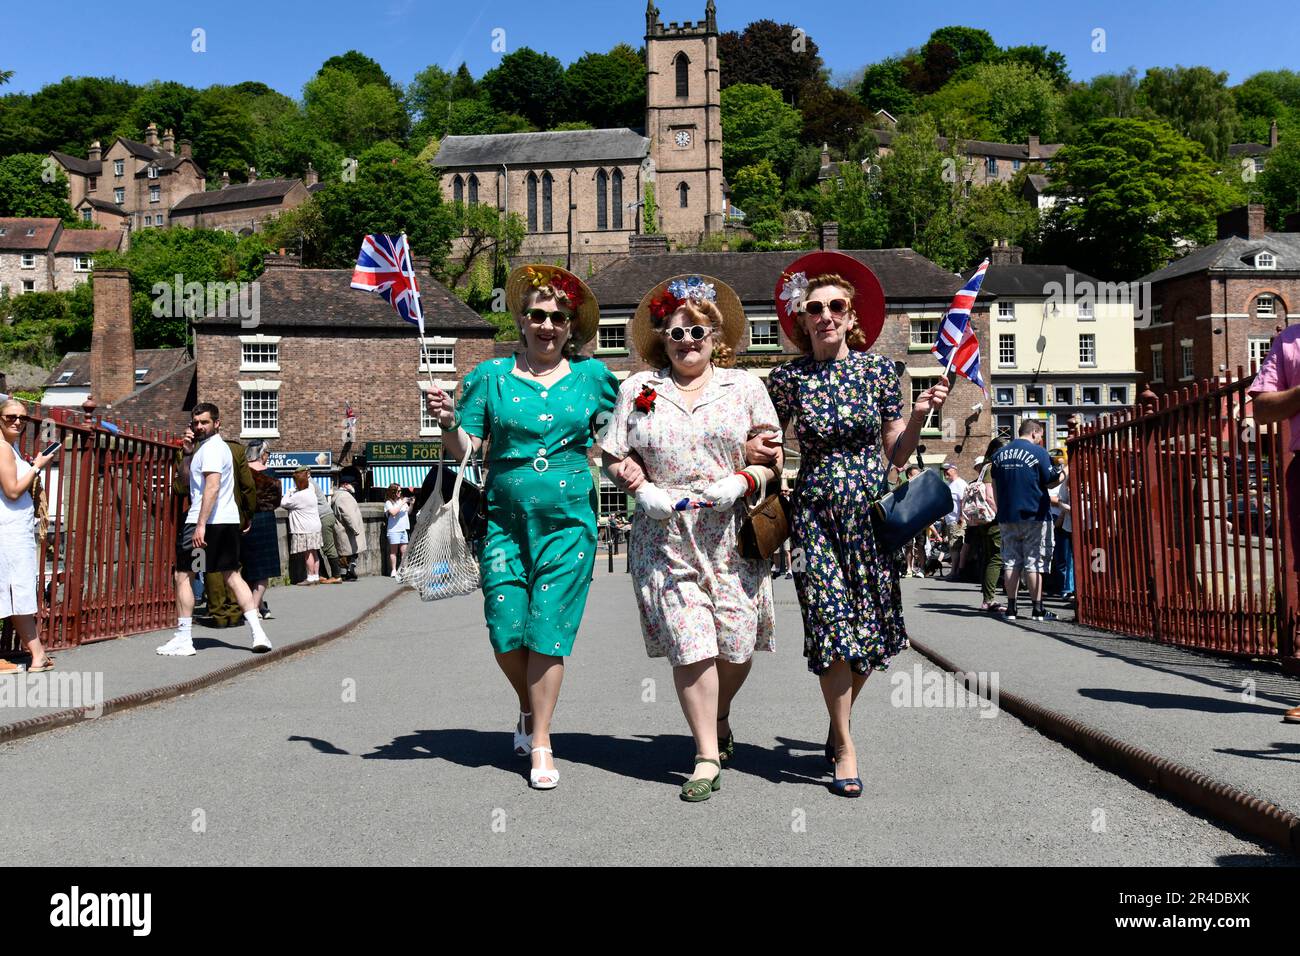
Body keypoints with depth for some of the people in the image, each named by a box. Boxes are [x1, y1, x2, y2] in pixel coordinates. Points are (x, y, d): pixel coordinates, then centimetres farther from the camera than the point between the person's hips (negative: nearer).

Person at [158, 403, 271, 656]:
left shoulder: (211, 448, -10)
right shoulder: (219, 446, 20)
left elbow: (213, 486, -22)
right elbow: (187, 482, 24)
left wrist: (201, 525, -27)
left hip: (207, 521, -9)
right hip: (229, 521, 9)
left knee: (183, 576, 1)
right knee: (232, 575, 10)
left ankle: (183, 640, 4)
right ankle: (258, 633, 3)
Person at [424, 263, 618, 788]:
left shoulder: (592, 376, 7)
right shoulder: (491, 375, 5)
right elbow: (465, 448, 4)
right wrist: (448, 422, -16)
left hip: (569, 521, 0)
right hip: (505, 521, 1)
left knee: (549, 630, -1)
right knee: (506, 631, -1)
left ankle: (540, 745, 14)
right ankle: (529, 707, 31)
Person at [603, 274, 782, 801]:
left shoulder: (745, 385, 10)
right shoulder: (637, 389, 11)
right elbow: (613, 456, 13)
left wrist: (745, 481, -11)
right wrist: (634, 478, -8)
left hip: (731, 535, 1)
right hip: (665, 536, 0)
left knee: (737, 646, 3)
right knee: (689, 646, -6)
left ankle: (720, 719, 35)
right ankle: (708, 756, 9)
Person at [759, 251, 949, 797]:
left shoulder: (878, 370, 3)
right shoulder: (787, 378, 0)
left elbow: (895, 456, 7)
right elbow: (764, 448, 13)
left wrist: (919, 415, -8)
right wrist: (756, 453, -9)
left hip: (873, 510, 2)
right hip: (816, 512, -2)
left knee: (871, 629, 8)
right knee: (832, 625, -5)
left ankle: (840, 721, 34)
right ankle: (844, 749, 9)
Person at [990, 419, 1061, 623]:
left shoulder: (1000, 453, 10)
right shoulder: (1038, 452, -6)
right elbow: (1051, 482, -4)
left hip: (1007, 516, 5)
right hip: (1034, 516, -4)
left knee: (1011, 561, 8)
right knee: (1034, 561, -1)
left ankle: (1011, 608, 7)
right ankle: (1038, 609, 0)